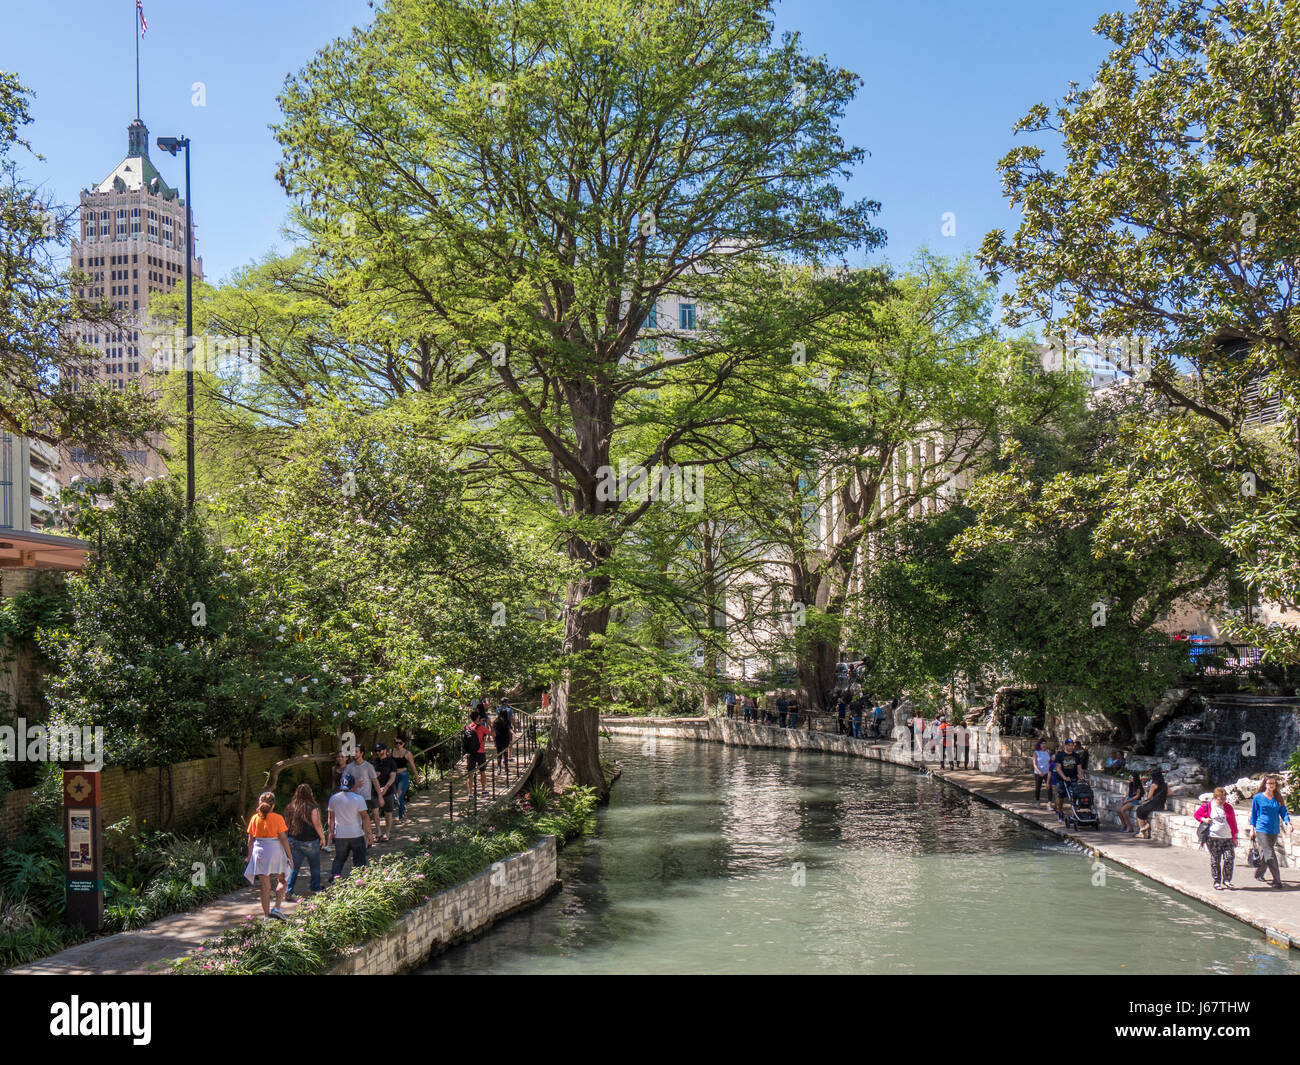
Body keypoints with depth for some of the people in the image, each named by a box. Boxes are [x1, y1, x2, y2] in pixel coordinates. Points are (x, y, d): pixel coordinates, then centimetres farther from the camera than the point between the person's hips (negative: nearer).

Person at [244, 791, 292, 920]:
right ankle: (277, 908, 0)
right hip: (275, 850, -2)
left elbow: (250, 840, 4)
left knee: (265, 886, 8)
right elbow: (283, 838, -7)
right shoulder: (277, 818, -6)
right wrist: (289, 855, 0)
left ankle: (267, 914, 8)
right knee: (281, 881, 17)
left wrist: (250, 856, 15)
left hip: (259, 850, 2)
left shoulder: (254, 818, 1)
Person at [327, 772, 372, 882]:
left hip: (339, 835, 3)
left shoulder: (333, 798, -1)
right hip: (356, 835, -3)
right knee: (359, 860, 10)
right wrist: (369, 834, -5)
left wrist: (331, 832, 18)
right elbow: (365, 817, -10)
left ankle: (333, 878, 6)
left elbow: (331, 817, 7)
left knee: (339, 859, 16)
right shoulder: (358, 799, -12)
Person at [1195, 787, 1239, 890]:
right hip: (1213, 837, -2)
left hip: (1227, 838, 2)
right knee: (1215, 860, 1)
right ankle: (1217, 881, 10)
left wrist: (1235, 838, 13)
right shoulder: (1207, 806, 2)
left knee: (1229, 858, -7)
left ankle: (1226, 880, 8)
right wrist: (1204, 819, -7)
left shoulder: (1228, 807, 10)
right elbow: (1196, 814, 13)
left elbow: (1233, 822, 15)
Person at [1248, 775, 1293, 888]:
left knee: (1265, 853, 13)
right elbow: (1253, 814, 5)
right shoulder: (1258, 797, 0)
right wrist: (1252, 828, 2)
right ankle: (1277, 880, -12)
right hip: (1262, 830, -4)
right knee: (1270, 855, -12)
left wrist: (1288, 823, -12)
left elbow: (1283, 812, 6)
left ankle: (1259, 874, 33)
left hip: (1274, 831, 4)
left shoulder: (1278, 799, 9)